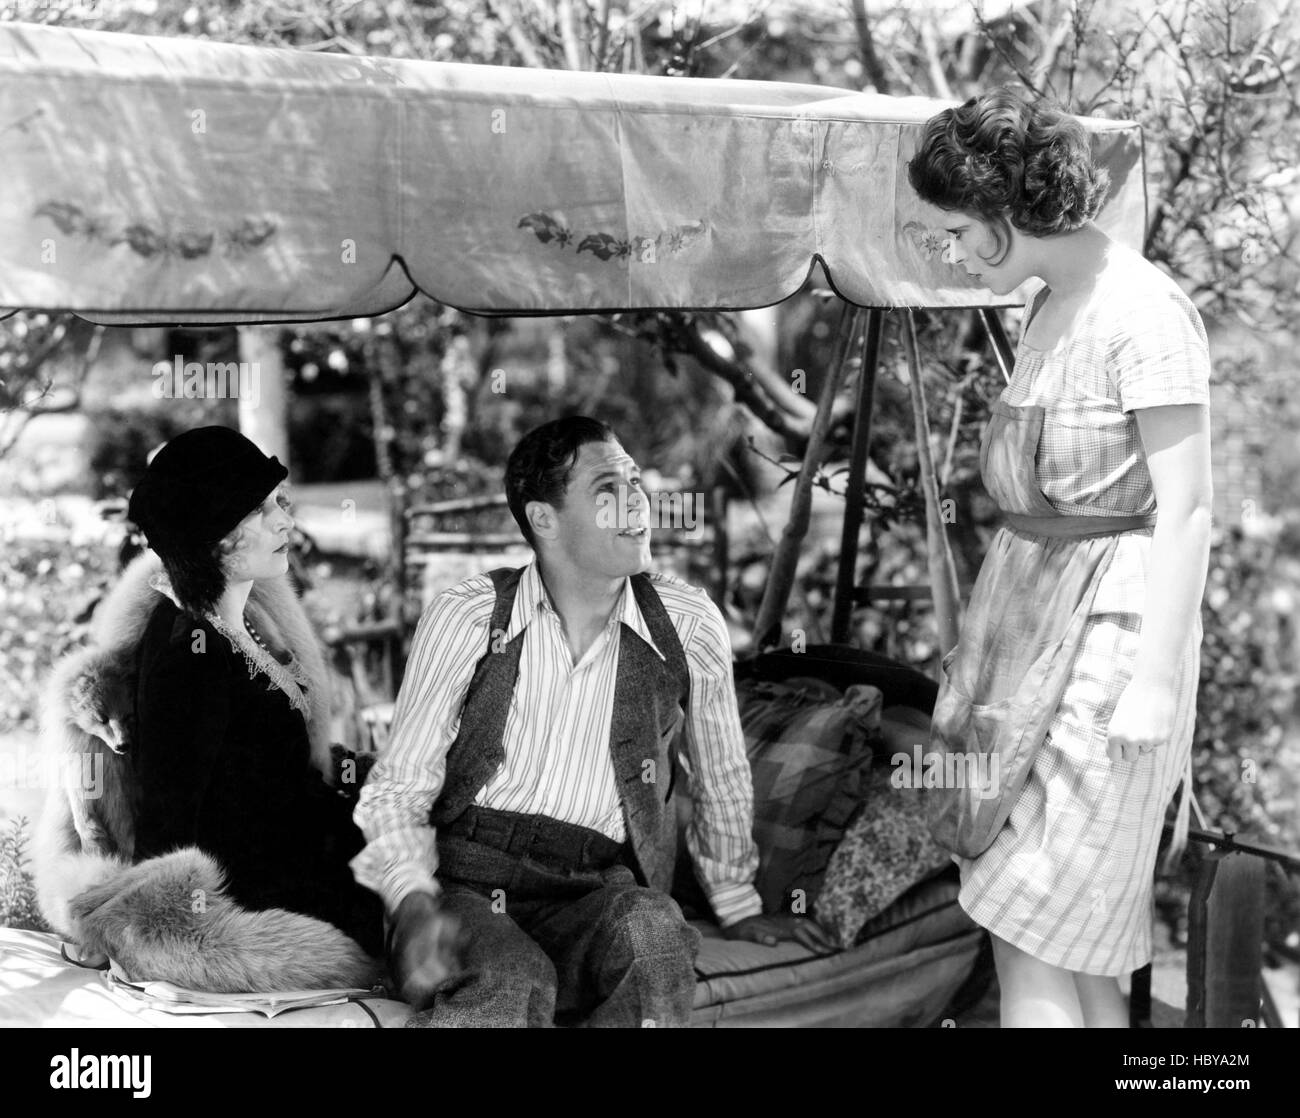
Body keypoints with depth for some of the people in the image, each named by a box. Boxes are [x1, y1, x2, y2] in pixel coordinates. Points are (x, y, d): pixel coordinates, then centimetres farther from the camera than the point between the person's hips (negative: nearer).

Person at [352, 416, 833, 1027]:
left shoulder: (688, 624, 2)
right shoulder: (464, 617, -1)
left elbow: (721, 775, 20)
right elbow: (396, 789, 0)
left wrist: (738, 907, 28)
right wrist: (414, 902, -18)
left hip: (594, 895, 3)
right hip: (464, 882, -3)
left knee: (652, 932, -33)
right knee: (510, 985, -37)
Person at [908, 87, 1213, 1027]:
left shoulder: (1145, 314, -16)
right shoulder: (1050, 306, 11)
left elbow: (1185, 508, -17)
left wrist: (1155, 677, -19)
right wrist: (985, 631, 20)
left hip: (1110, 616, -9)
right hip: (1028, 598, 9)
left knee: (1029, 926, -5)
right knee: (1079, 932, 13)